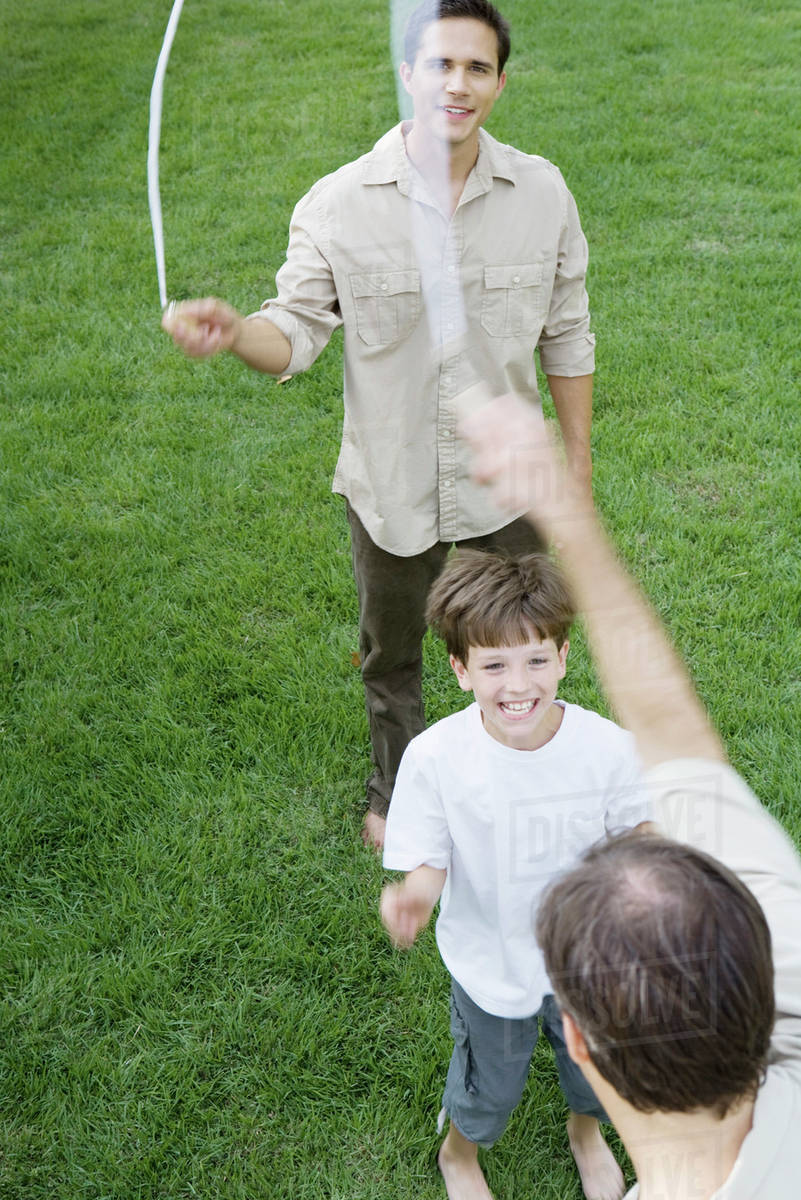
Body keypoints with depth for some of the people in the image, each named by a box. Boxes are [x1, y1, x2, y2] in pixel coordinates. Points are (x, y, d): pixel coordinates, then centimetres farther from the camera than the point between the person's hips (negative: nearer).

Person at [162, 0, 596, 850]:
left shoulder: (541, 192, -7)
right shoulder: (338, 205, -13)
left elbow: (566, 338, 1)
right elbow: (297, 333, -14)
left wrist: (577, 458, 4)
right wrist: (232, 331, -36)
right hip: (391, 485, -1)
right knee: (391, 656, 20)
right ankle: (395, 795, 49)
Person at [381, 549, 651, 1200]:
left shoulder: (607, 745, -25)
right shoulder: (434, 756, -29)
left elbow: (635, 830, -8)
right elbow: (428, 862, -21)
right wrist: (413, 896, -43)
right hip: (490, 958, -2)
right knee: (493, 1080, 23)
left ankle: (586, 1130, 66)